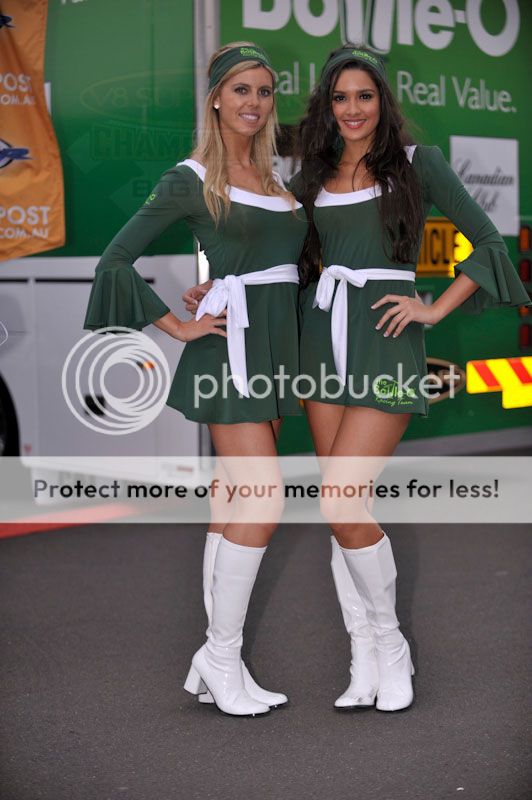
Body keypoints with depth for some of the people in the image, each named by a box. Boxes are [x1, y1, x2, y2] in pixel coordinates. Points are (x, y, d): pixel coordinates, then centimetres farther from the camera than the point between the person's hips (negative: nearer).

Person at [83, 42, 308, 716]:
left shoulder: (276, 175, 16)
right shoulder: (192, 179, -3)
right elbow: (116, 259, -5)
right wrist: (180, 327, -6)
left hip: (275, 348, 7)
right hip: (229, 346, -7)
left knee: (237, 502, 7)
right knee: (265, 501, -13)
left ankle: (213, 665, 13)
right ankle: (222, 657, -1)